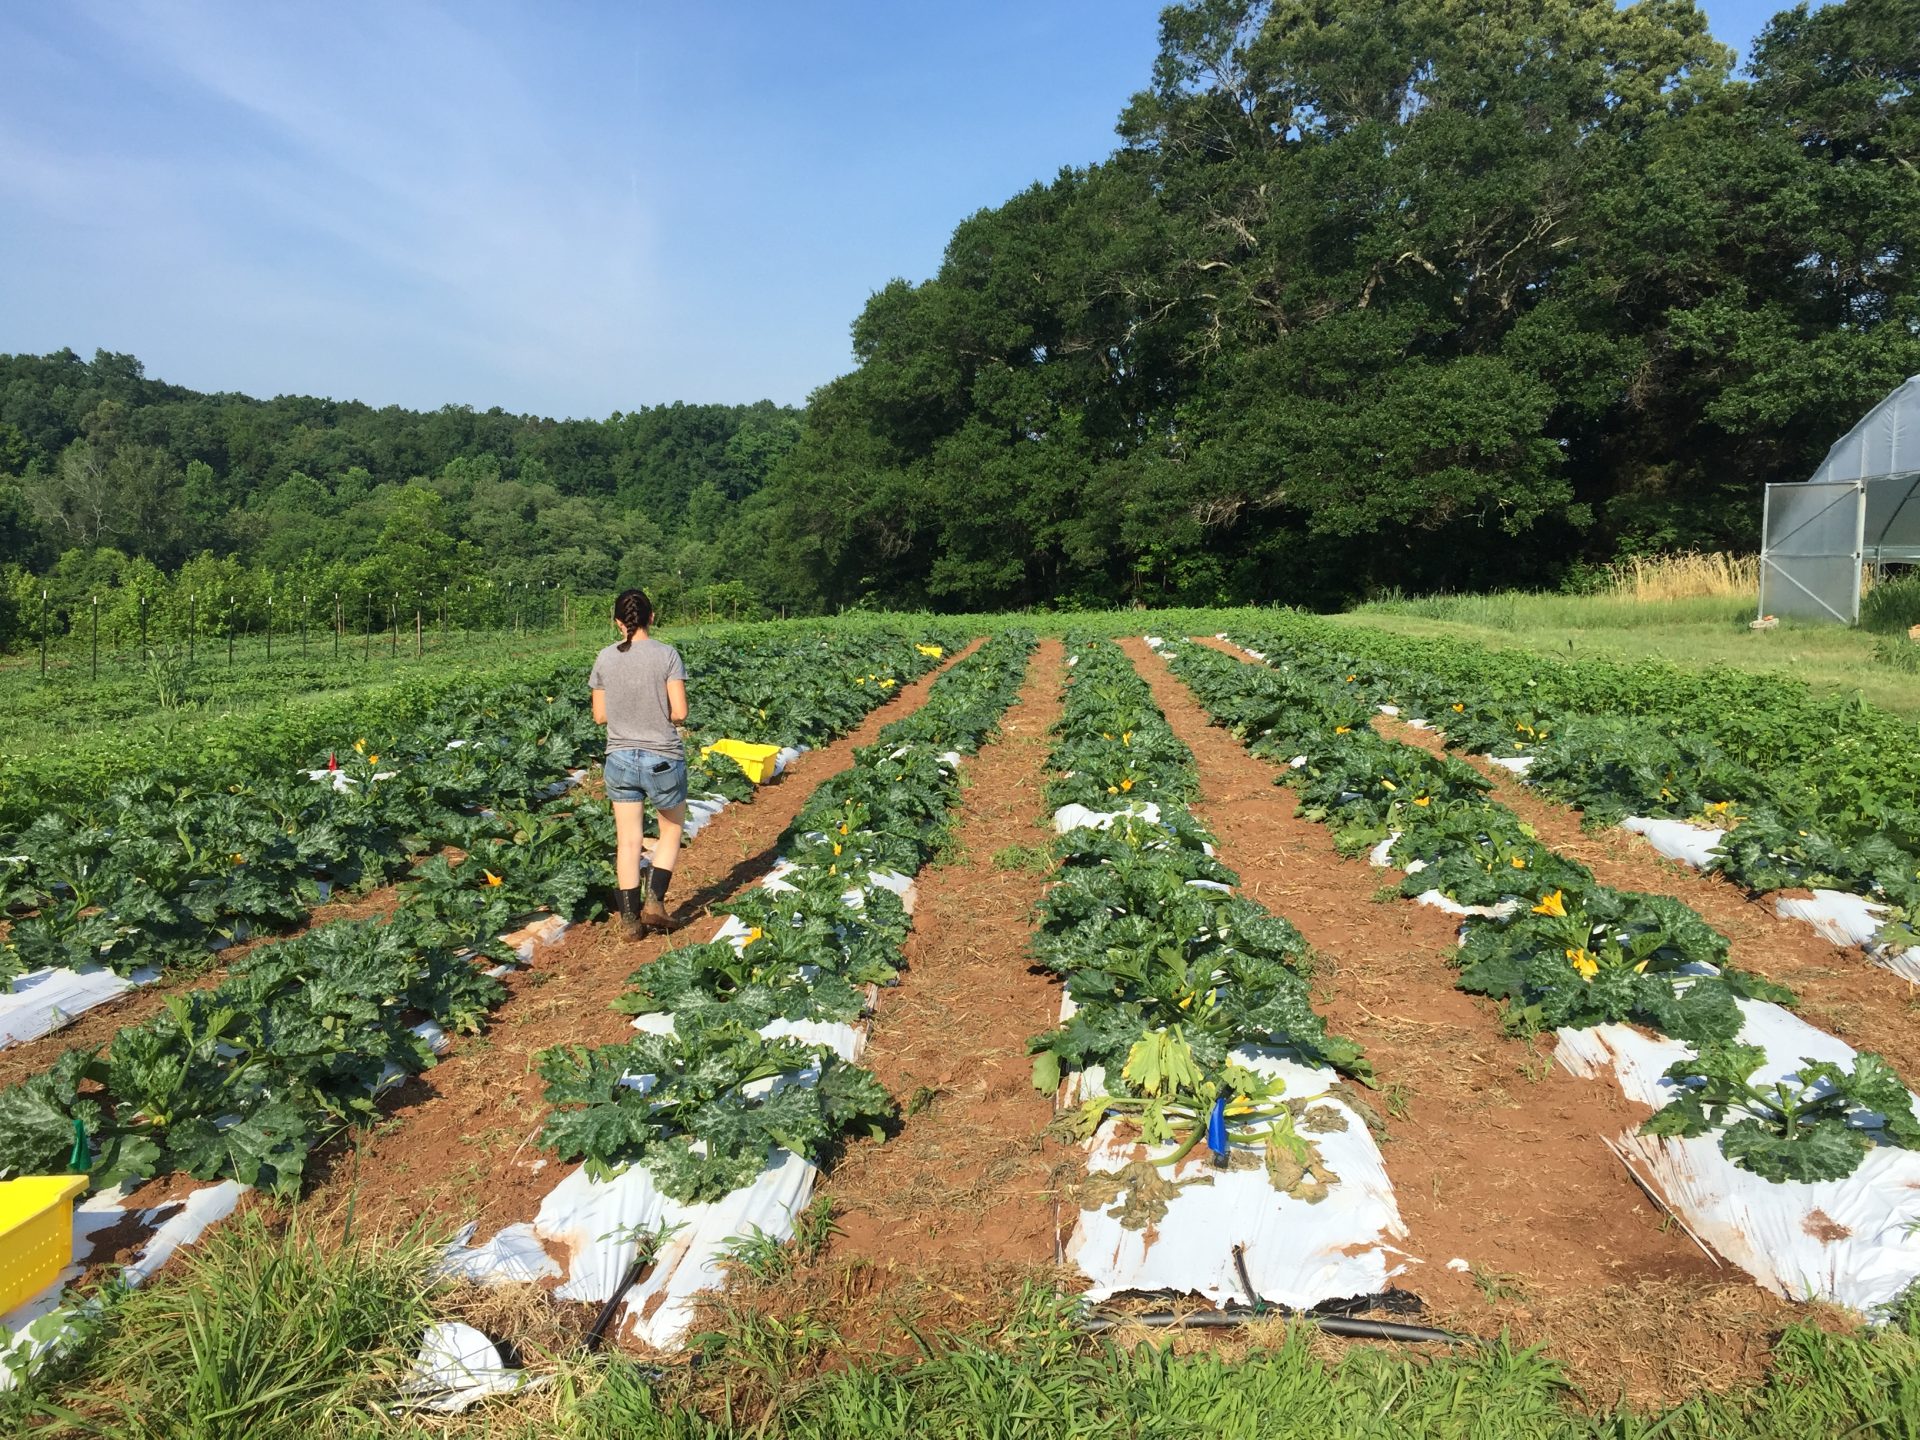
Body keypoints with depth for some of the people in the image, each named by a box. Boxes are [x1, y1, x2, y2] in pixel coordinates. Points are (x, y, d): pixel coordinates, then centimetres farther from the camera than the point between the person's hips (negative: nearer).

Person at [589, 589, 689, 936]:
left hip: (620, 759, 3)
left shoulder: (605, 659, -1)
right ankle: (654, 901, 7)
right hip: (663, 759, -2)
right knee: (672, 830, 19)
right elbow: (679, 713, -13)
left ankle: (630, 919, 15)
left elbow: (599, 716, 4)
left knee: (628, 841, 11)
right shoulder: (667, 655, -10)